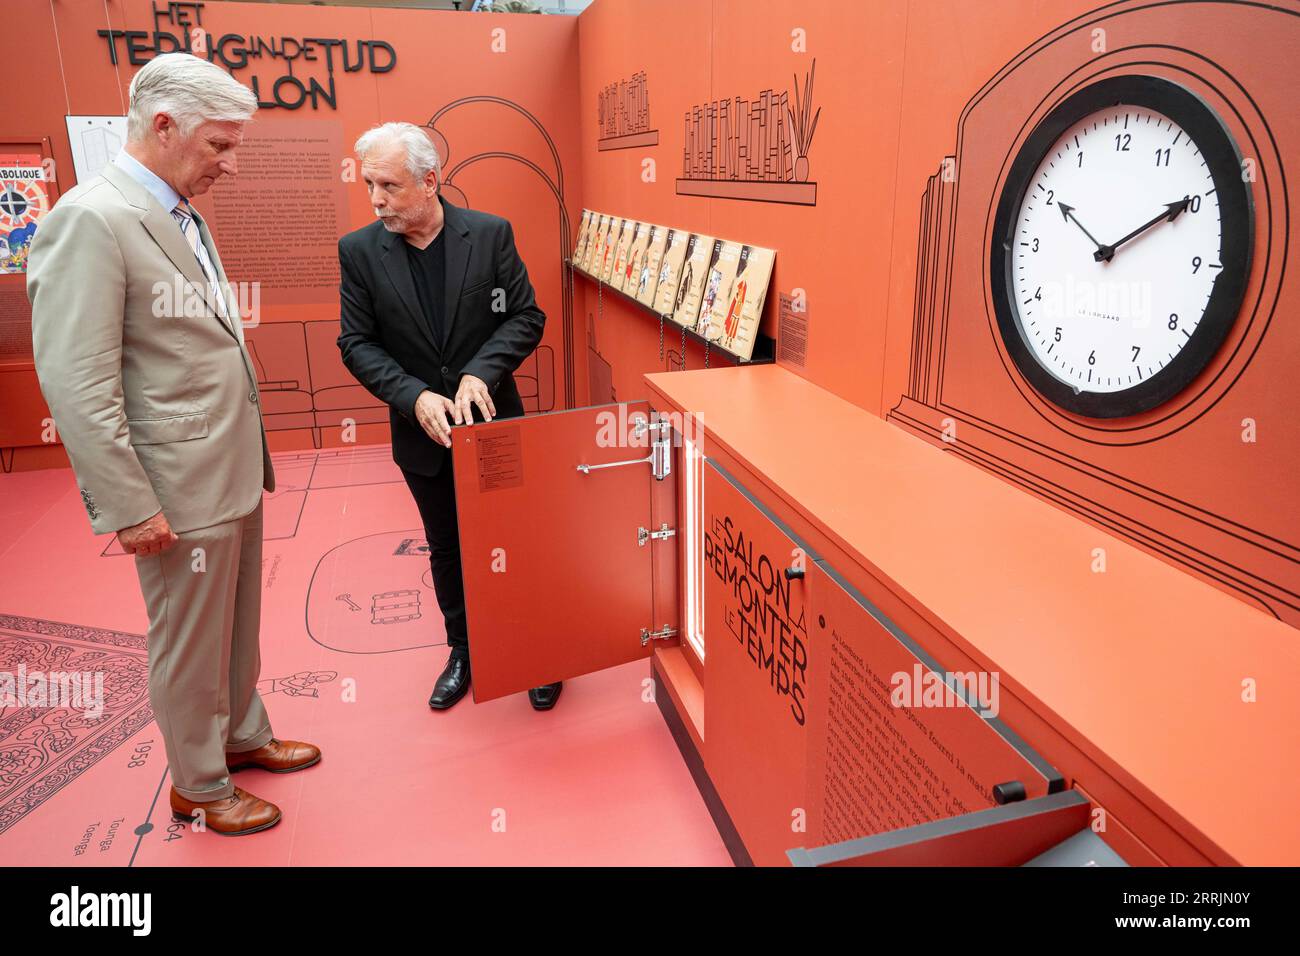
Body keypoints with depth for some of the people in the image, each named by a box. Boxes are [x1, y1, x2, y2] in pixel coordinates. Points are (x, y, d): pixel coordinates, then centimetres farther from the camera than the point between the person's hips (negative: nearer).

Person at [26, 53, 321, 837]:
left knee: (238, 626, 22)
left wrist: (251, 451, 16)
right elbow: (76, 384, -19)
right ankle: (199, 787, 30)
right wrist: (130, 505, -18)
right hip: (181, 490, -8)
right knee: (190, 646, 10)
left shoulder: (186, 216, 10)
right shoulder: (90, 220, -17)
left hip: (235, 471, 8)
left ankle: (243, 736, 43)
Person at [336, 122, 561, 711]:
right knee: (446, 548, 16)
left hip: (492, 419, -1)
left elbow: (526, 317, -7)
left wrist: (479, 373, -22)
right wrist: (415, 396, -21)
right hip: (422, 430, 2)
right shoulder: (358, 251, -6)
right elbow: (357, 344, -5)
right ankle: (463, 651, 35)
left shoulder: (490, 233, -9)